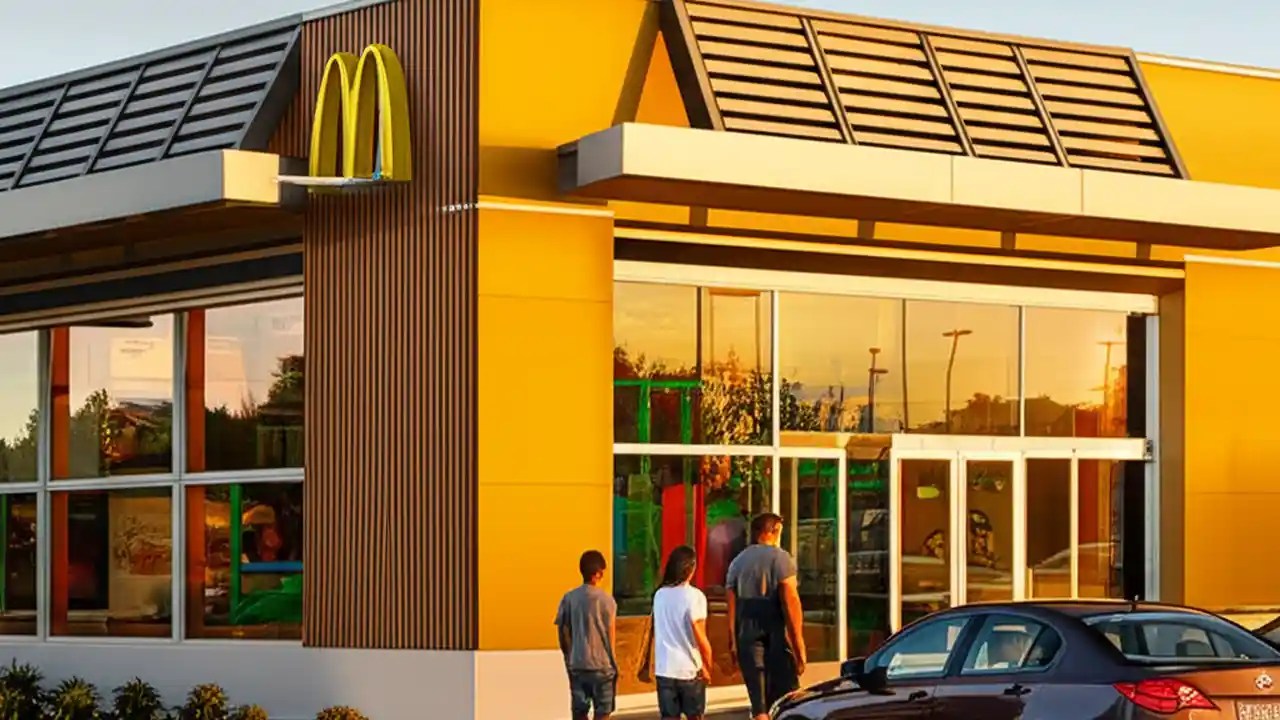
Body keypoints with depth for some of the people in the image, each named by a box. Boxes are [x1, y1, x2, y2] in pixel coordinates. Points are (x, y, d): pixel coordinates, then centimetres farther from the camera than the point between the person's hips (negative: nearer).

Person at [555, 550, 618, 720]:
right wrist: (612, 663, 8)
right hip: (601, 664, -3)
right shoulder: (606, 599, -8)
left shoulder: (569, 598, 0)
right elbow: (610, 634, -5)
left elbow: (563, 633, 3)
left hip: (576, 665, 3)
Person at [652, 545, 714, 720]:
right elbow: (700, 638, -11)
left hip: (664, 668, 3)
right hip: (690, 668, -3)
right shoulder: (695, 596, -11)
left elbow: (656, 633, 4)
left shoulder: (659, 595, 3)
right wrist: (708, 667, 0)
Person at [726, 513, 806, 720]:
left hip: (748, 637, 4)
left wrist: (733, 643, 12)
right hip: (776, 634, -4)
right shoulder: (780, 557, -4)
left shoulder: (737, 563, 12)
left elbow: (732, 607, 8)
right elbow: (790, 601, -11)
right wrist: (799, 643, -10)